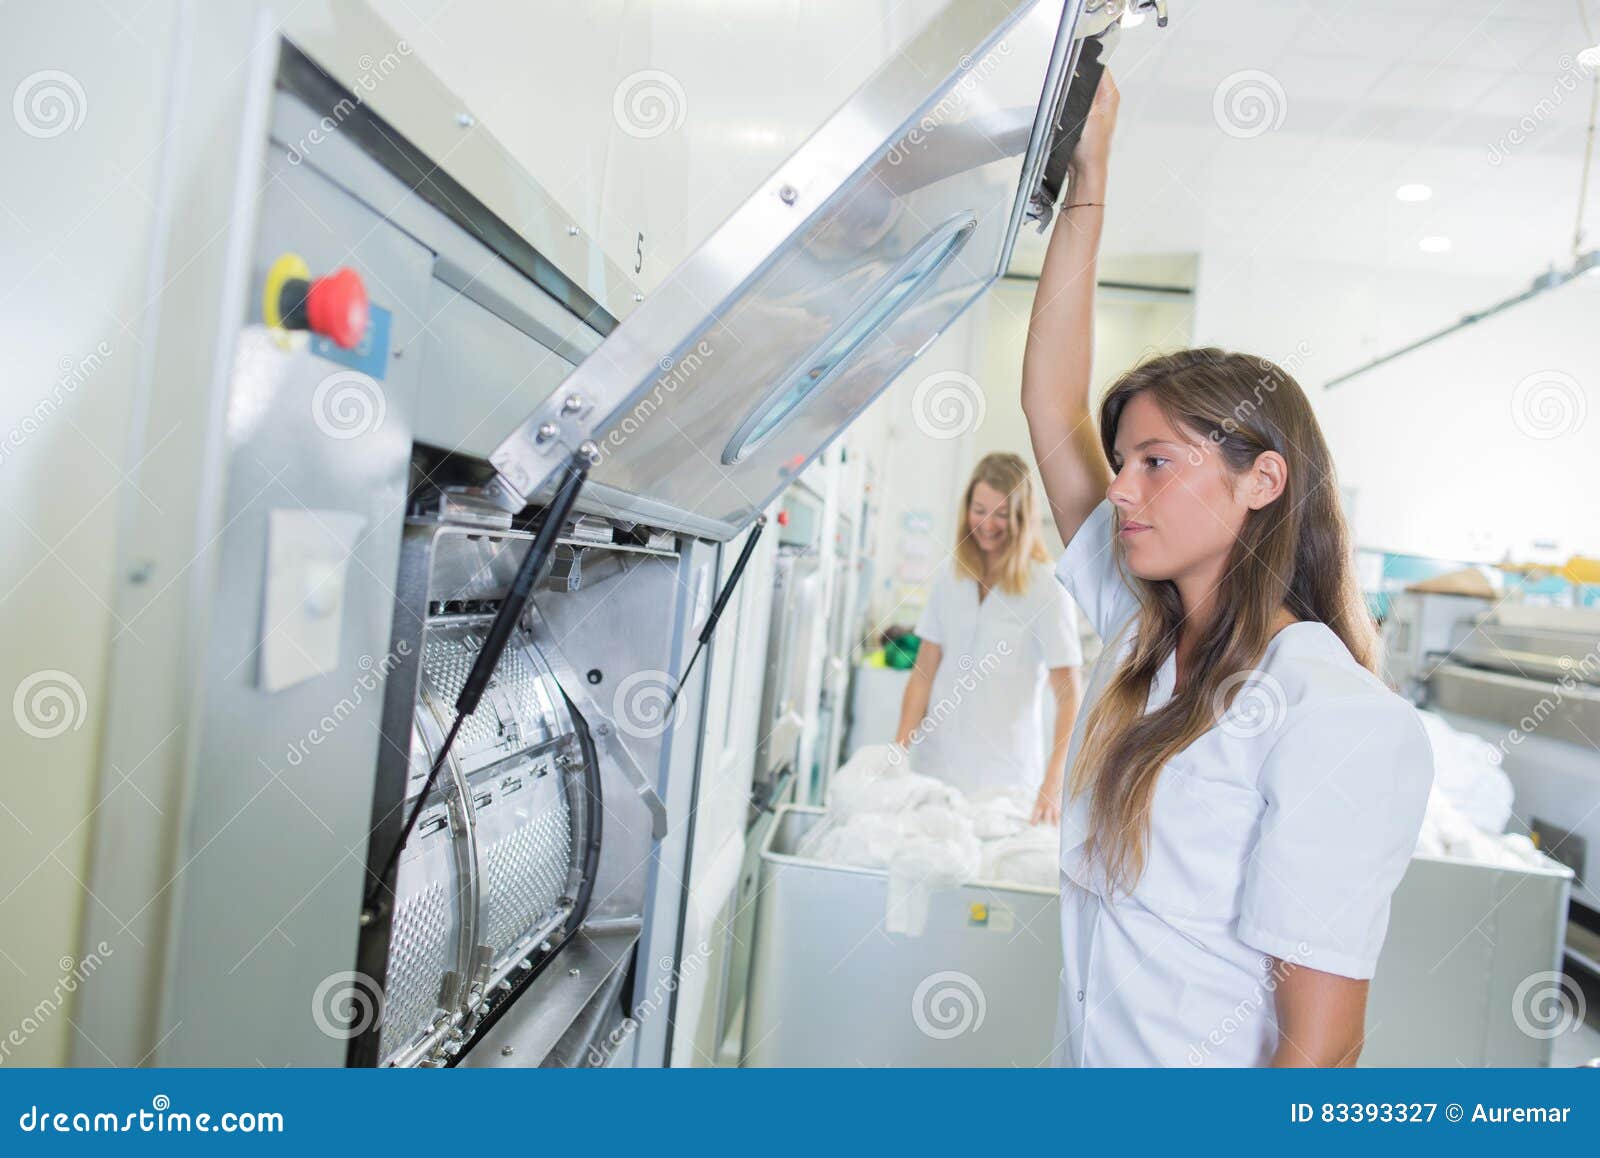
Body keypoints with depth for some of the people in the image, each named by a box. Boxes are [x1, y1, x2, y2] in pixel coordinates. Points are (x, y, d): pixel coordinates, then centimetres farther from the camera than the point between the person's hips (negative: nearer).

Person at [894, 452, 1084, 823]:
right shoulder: (950, 577, 5)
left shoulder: (1046, 589, -8)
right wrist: (899, 750, -2)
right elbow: (924, 672, 6)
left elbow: (1067, 695, -11)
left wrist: (1053, 786, -21)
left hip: (1004, 777, -3)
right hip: (935, 765, 4)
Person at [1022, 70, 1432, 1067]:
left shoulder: (1342, 720, -22)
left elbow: (1321, 1042, -22)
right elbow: (1053, 408, -3)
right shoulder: (1142, 631, -3)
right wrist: (1086, 187, -2)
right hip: (1085, 1061, 6)